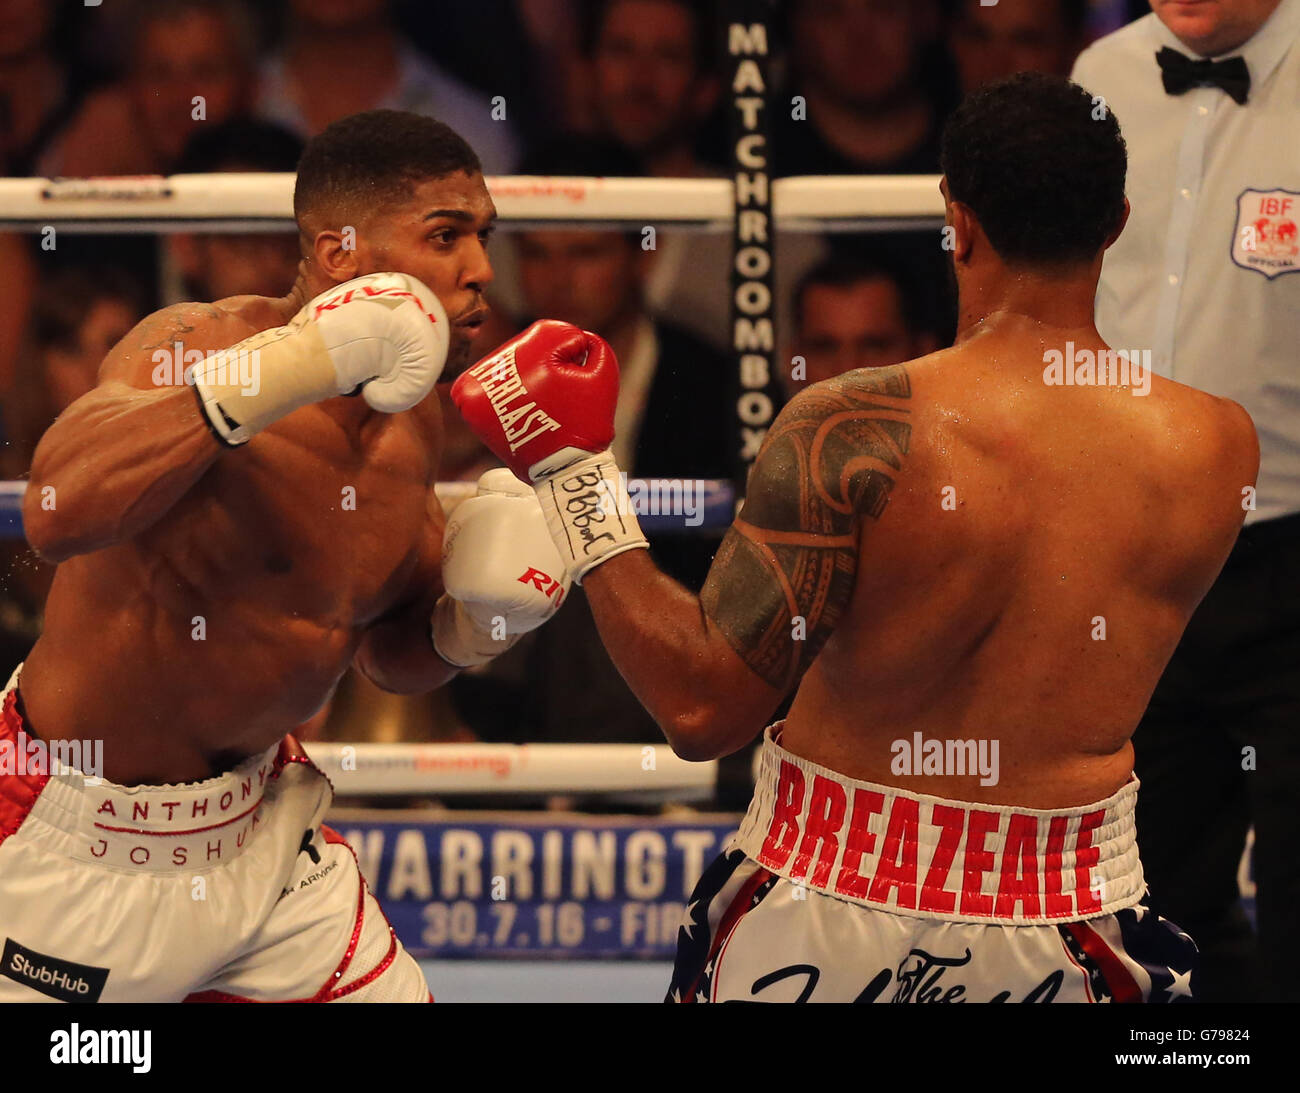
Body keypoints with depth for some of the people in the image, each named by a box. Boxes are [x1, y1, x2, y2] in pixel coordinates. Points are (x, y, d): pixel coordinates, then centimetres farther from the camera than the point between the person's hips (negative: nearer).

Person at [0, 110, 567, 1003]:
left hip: (258, 816, 7)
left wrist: (467, 626, -7)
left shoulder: (412, 420, 2)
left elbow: (388, 651, 16)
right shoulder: (197, 345, -21)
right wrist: (293, 368, -42)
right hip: (80, 839, -7)